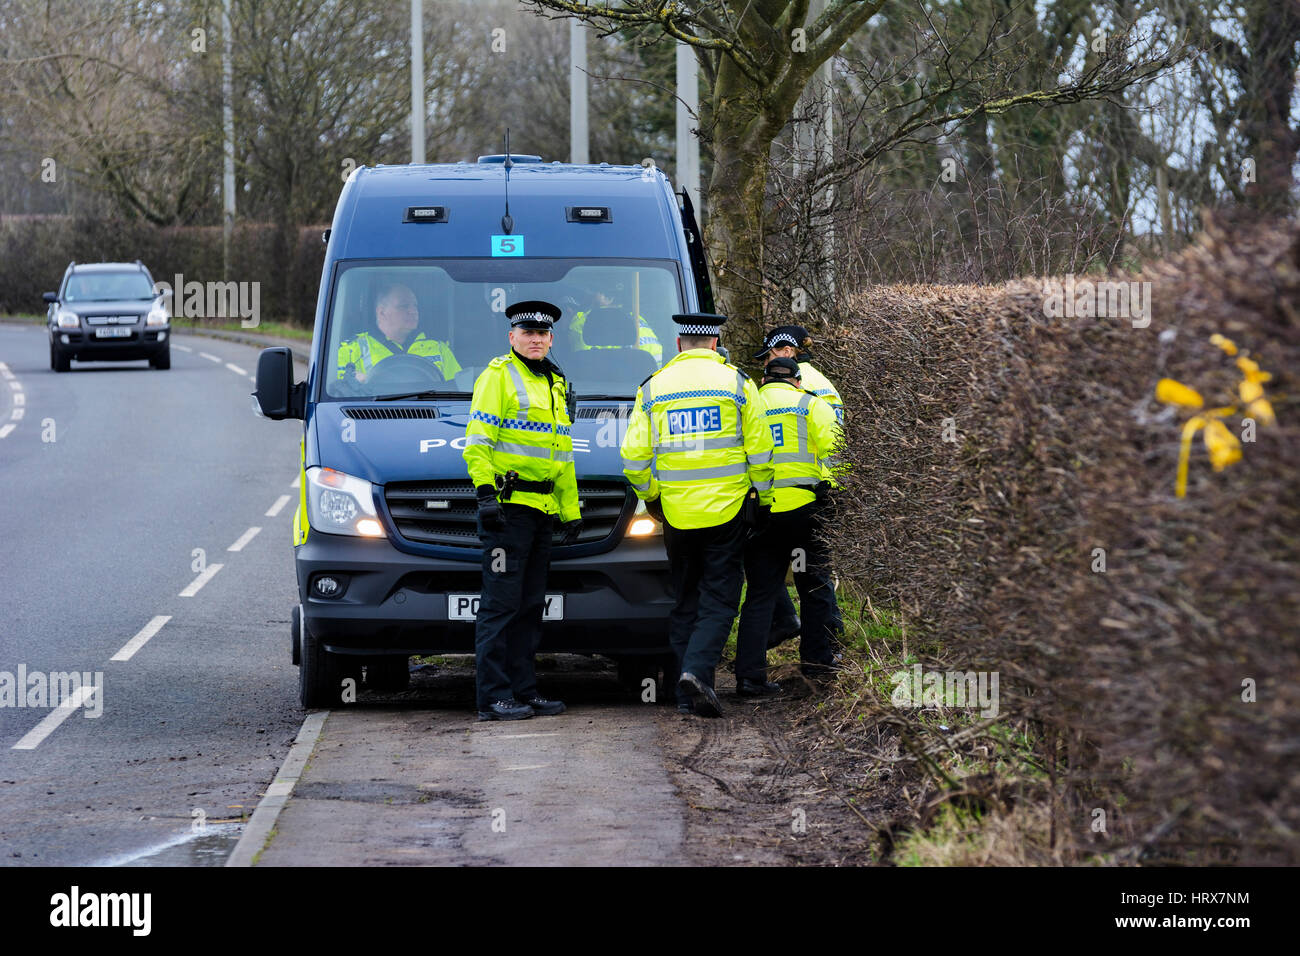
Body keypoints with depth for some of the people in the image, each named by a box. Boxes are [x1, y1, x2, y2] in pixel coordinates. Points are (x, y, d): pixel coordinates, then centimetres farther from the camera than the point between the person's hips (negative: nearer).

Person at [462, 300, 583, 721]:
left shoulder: (556, 385, 21)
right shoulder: (498, 376, -4)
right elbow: (477, 440, -12)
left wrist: (571, 510, 21)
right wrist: (485, 492, -21)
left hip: (542, 509, 8)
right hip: (506, 507, -8)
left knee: (530, 605, 9)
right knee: (501, 603, -9)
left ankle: (523, 690, 14)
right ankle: (493, 697, -9)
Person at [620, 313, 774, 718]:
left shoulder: (653, 388, 4)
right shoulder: (737, 383, 0)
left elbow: (634, 457, 1)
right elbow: (760, 452, -1)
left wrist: (651, 496, 16)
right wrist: (762, 499, 11)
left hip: (676, 513, 2)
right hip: (726, 510, -2)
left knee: (685, 602, 12)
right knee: (719, 599, 1)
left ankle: (687, 694, 11)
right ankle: (697, 671, -20)